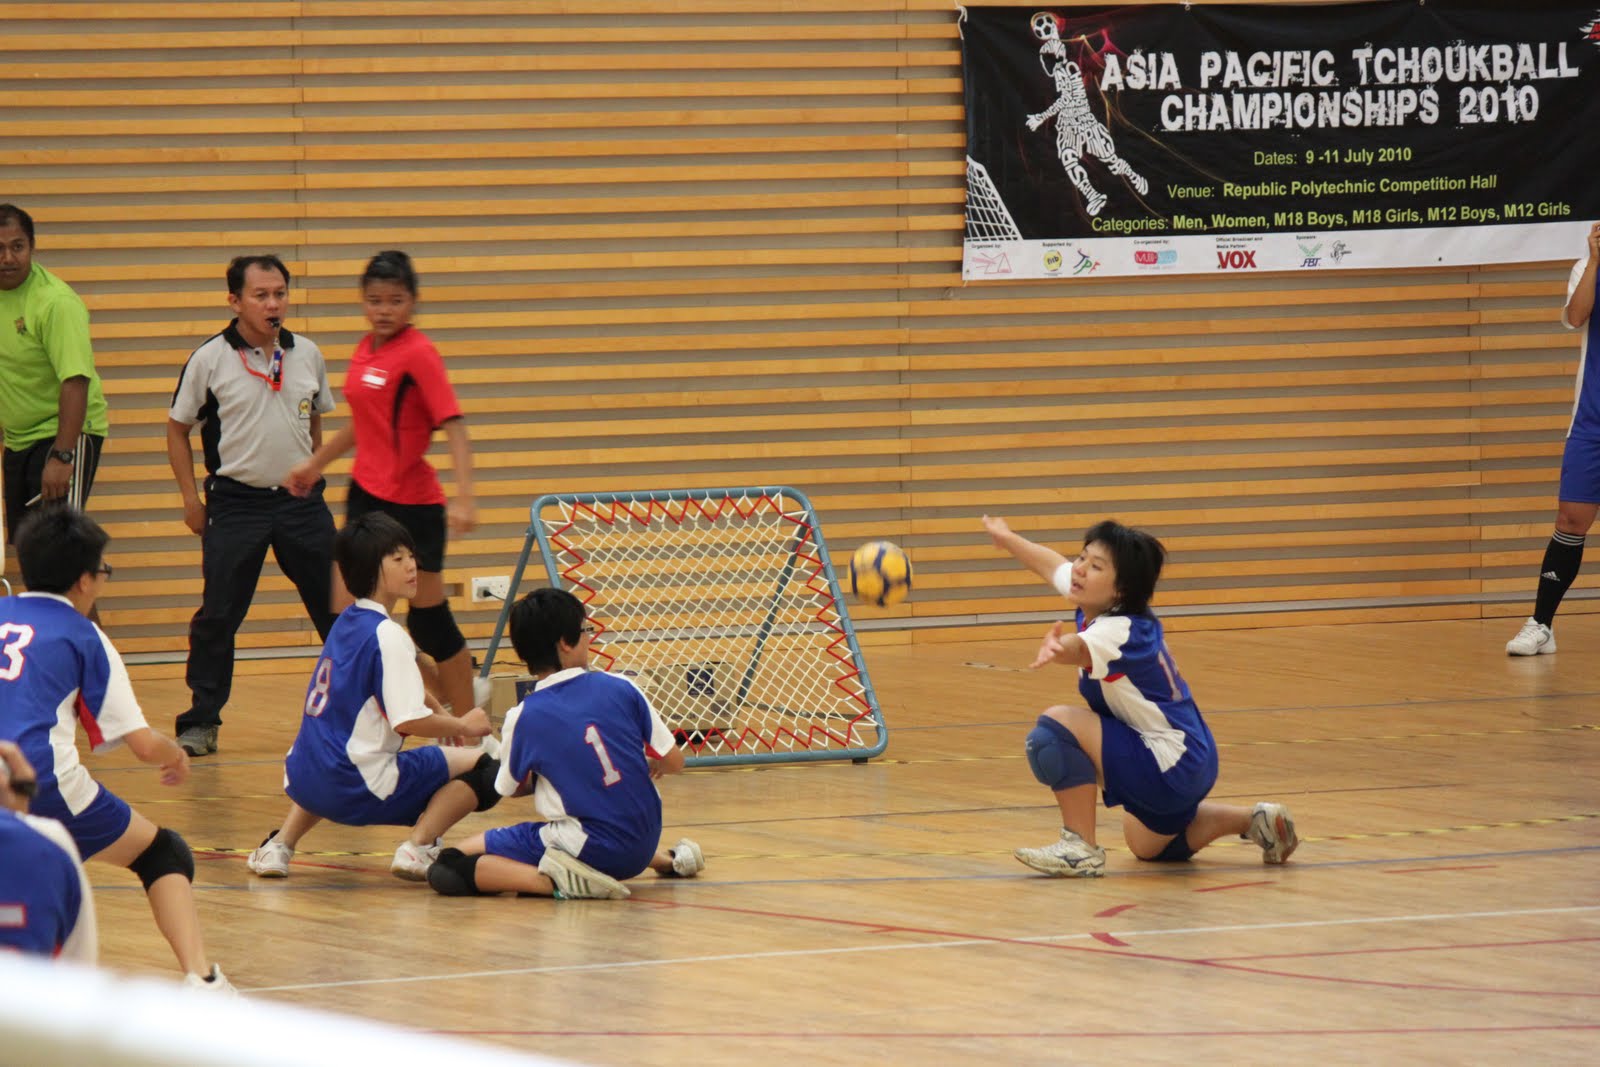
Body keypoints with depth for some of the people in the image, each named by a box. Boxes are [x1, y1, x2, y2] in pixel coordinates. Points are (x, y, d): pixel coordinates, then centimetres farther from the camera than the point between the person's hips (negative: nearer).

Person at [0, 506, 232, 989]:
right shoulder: (82, 636, 10)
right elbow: (143, 745, 7)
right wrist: (177, 755, 30)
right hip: (44, 783, -3)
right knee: (164, 854, 13)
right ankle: (200, 977, -6)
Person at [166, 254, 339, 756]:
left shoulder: (307, 356, 4)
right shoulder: (209, 361, -6)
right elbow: (178, 429, 3)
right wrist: (192, 498, -2)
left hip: (301, 501, 3)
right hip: (237, 502, -3)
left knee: (336, 607, 6)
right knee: (217, 615, -5)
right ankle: (202, 721, 4)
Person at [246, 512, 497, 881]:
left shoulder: (346, 623, 14)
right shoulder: (387, 636, -12)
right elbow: (409, 720, -17)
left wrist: (439, 715, 27)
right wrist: (462, 726, -1)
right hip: (360, 788, -8)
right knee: (482, 767, -1)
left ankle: (281, 842, 24)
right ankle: (419, 846, -13)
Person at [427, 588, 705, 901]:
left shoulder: (522, 718, -10)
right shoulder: (620, 688, -4)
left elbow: (509, 790, 7)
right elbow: (674, 762, 5)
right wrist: (650, 765, 29)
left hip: (589, 847, -5)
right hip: (641, 846, 5)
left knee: (448, 869, -6)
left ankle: (553, 878, -22)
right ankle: (669, 859, 26)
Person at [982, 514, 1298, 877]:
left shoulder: (1119, 631, -28)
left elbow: (1081, 648, -54)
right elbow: (1054, 564, 18)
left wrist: (1059, 648, -76)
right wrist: (1007, 538, 34)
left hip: (1169, 767, -11)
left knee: (1057, 727, -24)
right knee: (1147, 844, 37)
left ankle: (1081, 848, -15)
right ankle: (1255, 821, 32)